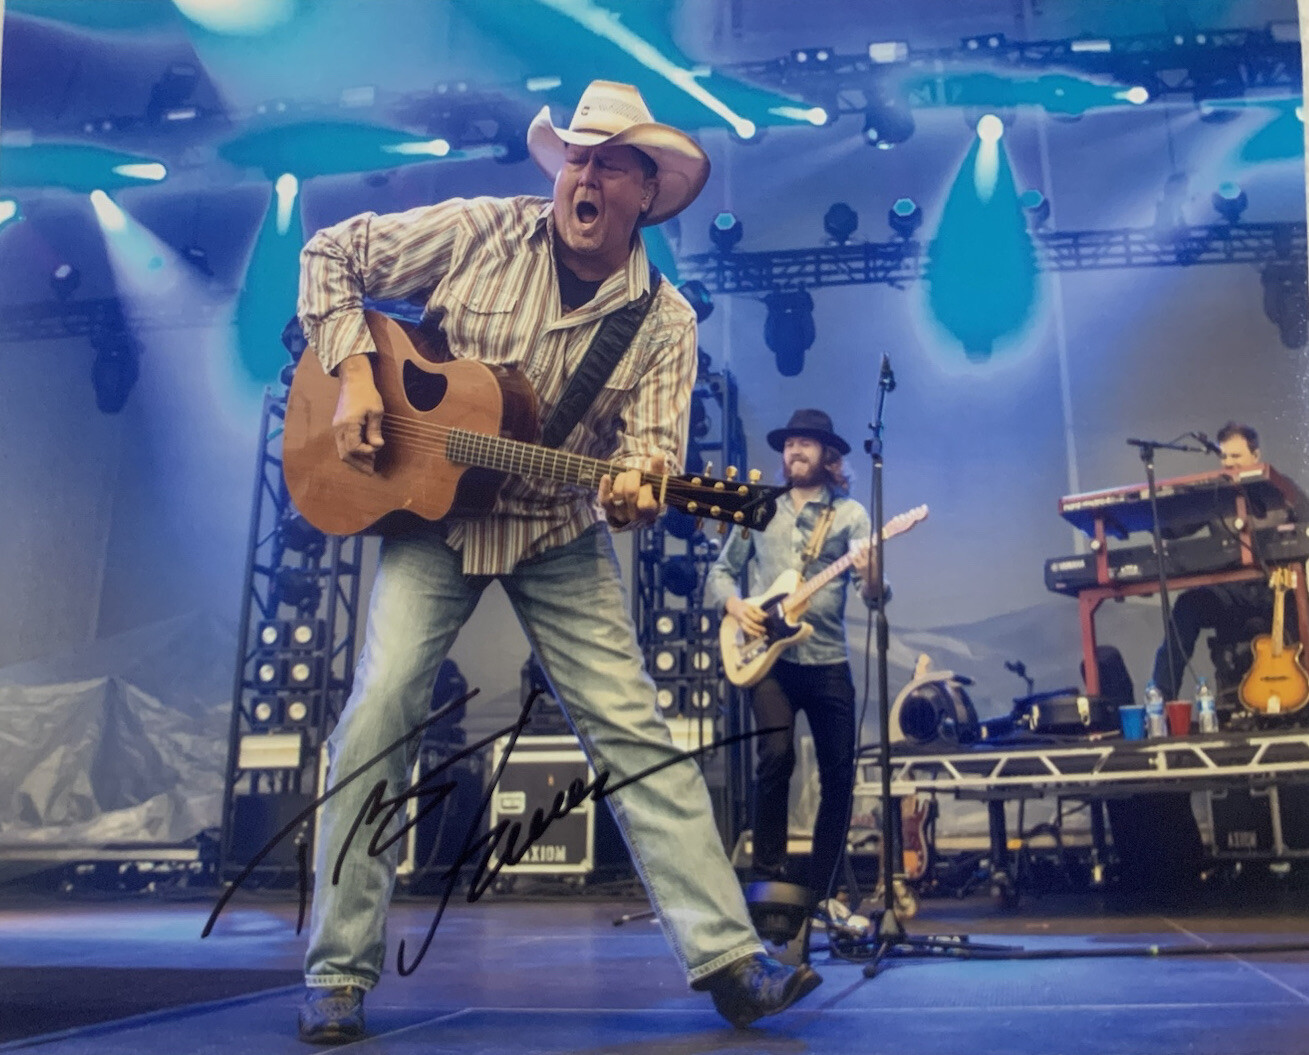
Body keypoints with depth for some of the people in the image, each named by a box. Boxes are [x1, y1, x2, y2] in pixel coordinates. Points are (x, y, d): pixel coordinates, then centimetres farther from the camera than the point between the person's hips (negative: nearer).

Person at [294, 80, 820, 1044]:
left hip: (562, 536, 1)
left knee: (633, 730, -4)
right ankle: (339, 977, 1)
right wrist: (353, 374, -12)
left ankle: (729, 959, 1)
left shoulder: (663, 321, -4)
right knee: (378, 714, -13)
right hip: (431, 512, -1)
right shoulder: (479, 233, -6)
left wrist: (635, 487, -36)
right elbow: (331, 256, 1)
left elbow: (652, 445, -11)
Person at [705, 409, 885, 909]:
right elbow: (720, 571, 15)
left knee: (839, 773, 2)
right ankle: (768, 876, -6)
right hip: (768, 656, 0)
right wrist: (734, 604, -6)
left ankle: (818, 891, 16)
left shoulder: (849, 513, 5)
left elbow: (873, 596, -4)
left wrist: (870, 577, -28)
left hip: (828, 659, 1)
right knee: (776, 755, -20)